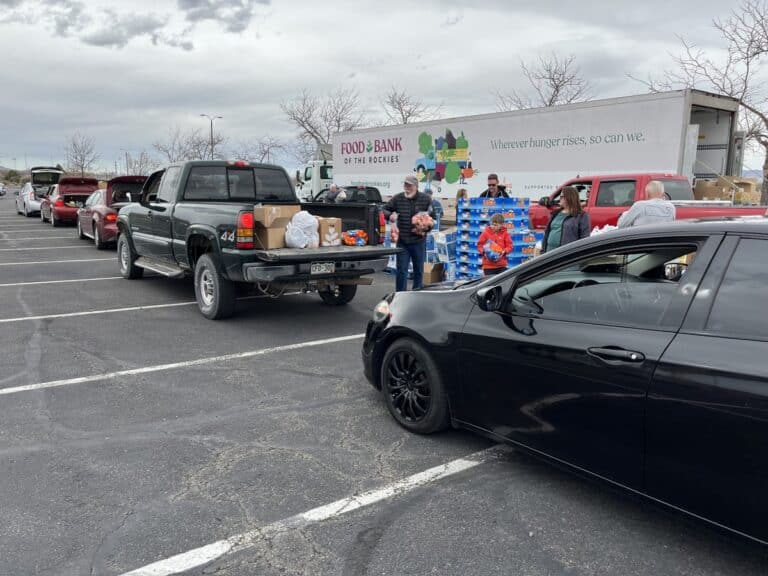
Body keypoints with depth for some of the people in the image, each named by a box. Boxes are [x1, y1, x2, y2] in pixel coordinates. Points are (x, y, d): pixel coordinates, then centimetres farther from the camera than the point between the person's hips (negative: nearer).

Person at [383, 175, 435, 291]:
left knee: (419, 270, 10)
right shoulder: (397, 198, 0)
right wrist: (390, 215, -14)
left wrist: (425, 229, -12)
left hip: (419, 241, 0)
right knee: (401, 270, 1)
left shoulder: (426, 199, -3)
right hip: (402, 241, 0)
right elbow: (384, 210, 8)